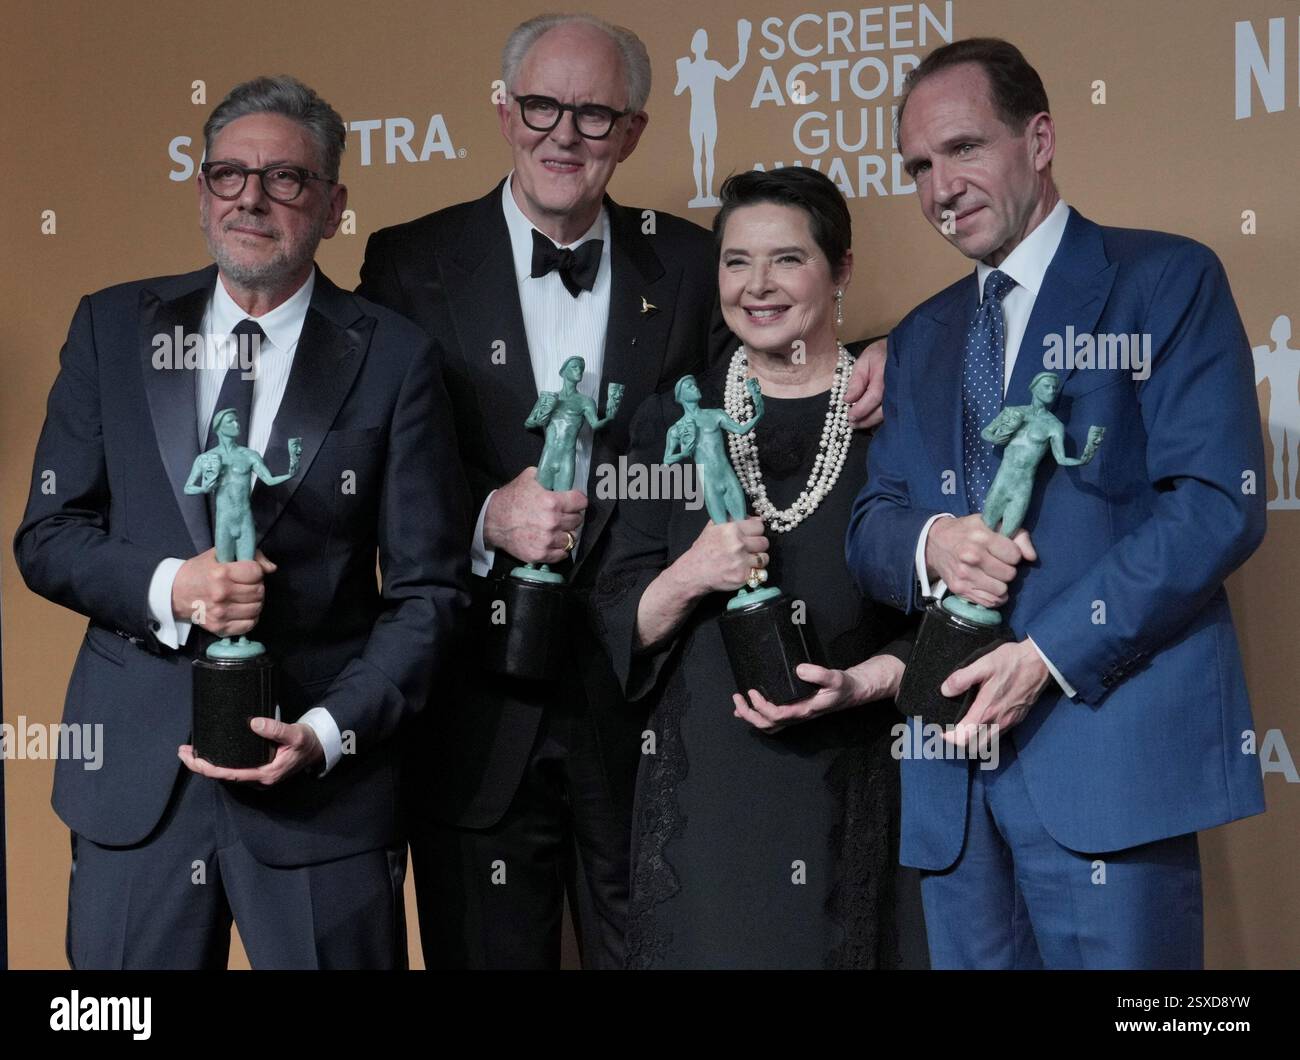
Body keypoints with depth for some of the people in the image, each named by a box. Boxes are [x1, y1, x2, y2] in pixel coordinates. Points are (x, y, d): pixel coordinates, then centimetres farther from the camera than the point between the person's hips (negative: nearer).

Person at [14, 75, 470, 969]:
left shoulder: (392, 358, -2)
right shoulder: (112, 327, 5)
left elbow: (429, 588, -1)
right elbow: (46, 536, 6)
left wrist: (328, 731, -13)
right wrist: (168, 587, -13)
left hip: (322, 788, -2)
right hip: (133, 778, 2)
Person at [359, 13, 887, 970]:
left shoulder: (686, 265, 4)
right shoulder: (413, 264, 0)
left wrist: (852, 381, -11)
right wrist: (486, 518, -20)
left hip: (641, 709, 1)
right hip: (478, 711, -1)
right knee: (486, 952, 12)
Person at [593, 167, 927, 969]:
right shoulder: (676, 421, 7)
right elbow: (617, 621, 6)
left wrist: (860, 684, -14)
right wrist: (689, 579, -13)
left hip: (859, 790, -1)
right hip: (705, 791, 2)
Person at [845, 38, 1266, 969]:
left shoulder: (1166, 279, -1)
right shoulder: (921, 337, 19)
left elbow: (1220, 505, -10)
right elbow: (870, 523, 15)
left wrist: (1051, 652, -16)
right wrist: (928, 543, -9)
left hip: (1109, 741, -5)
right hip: (954, 754, 6)